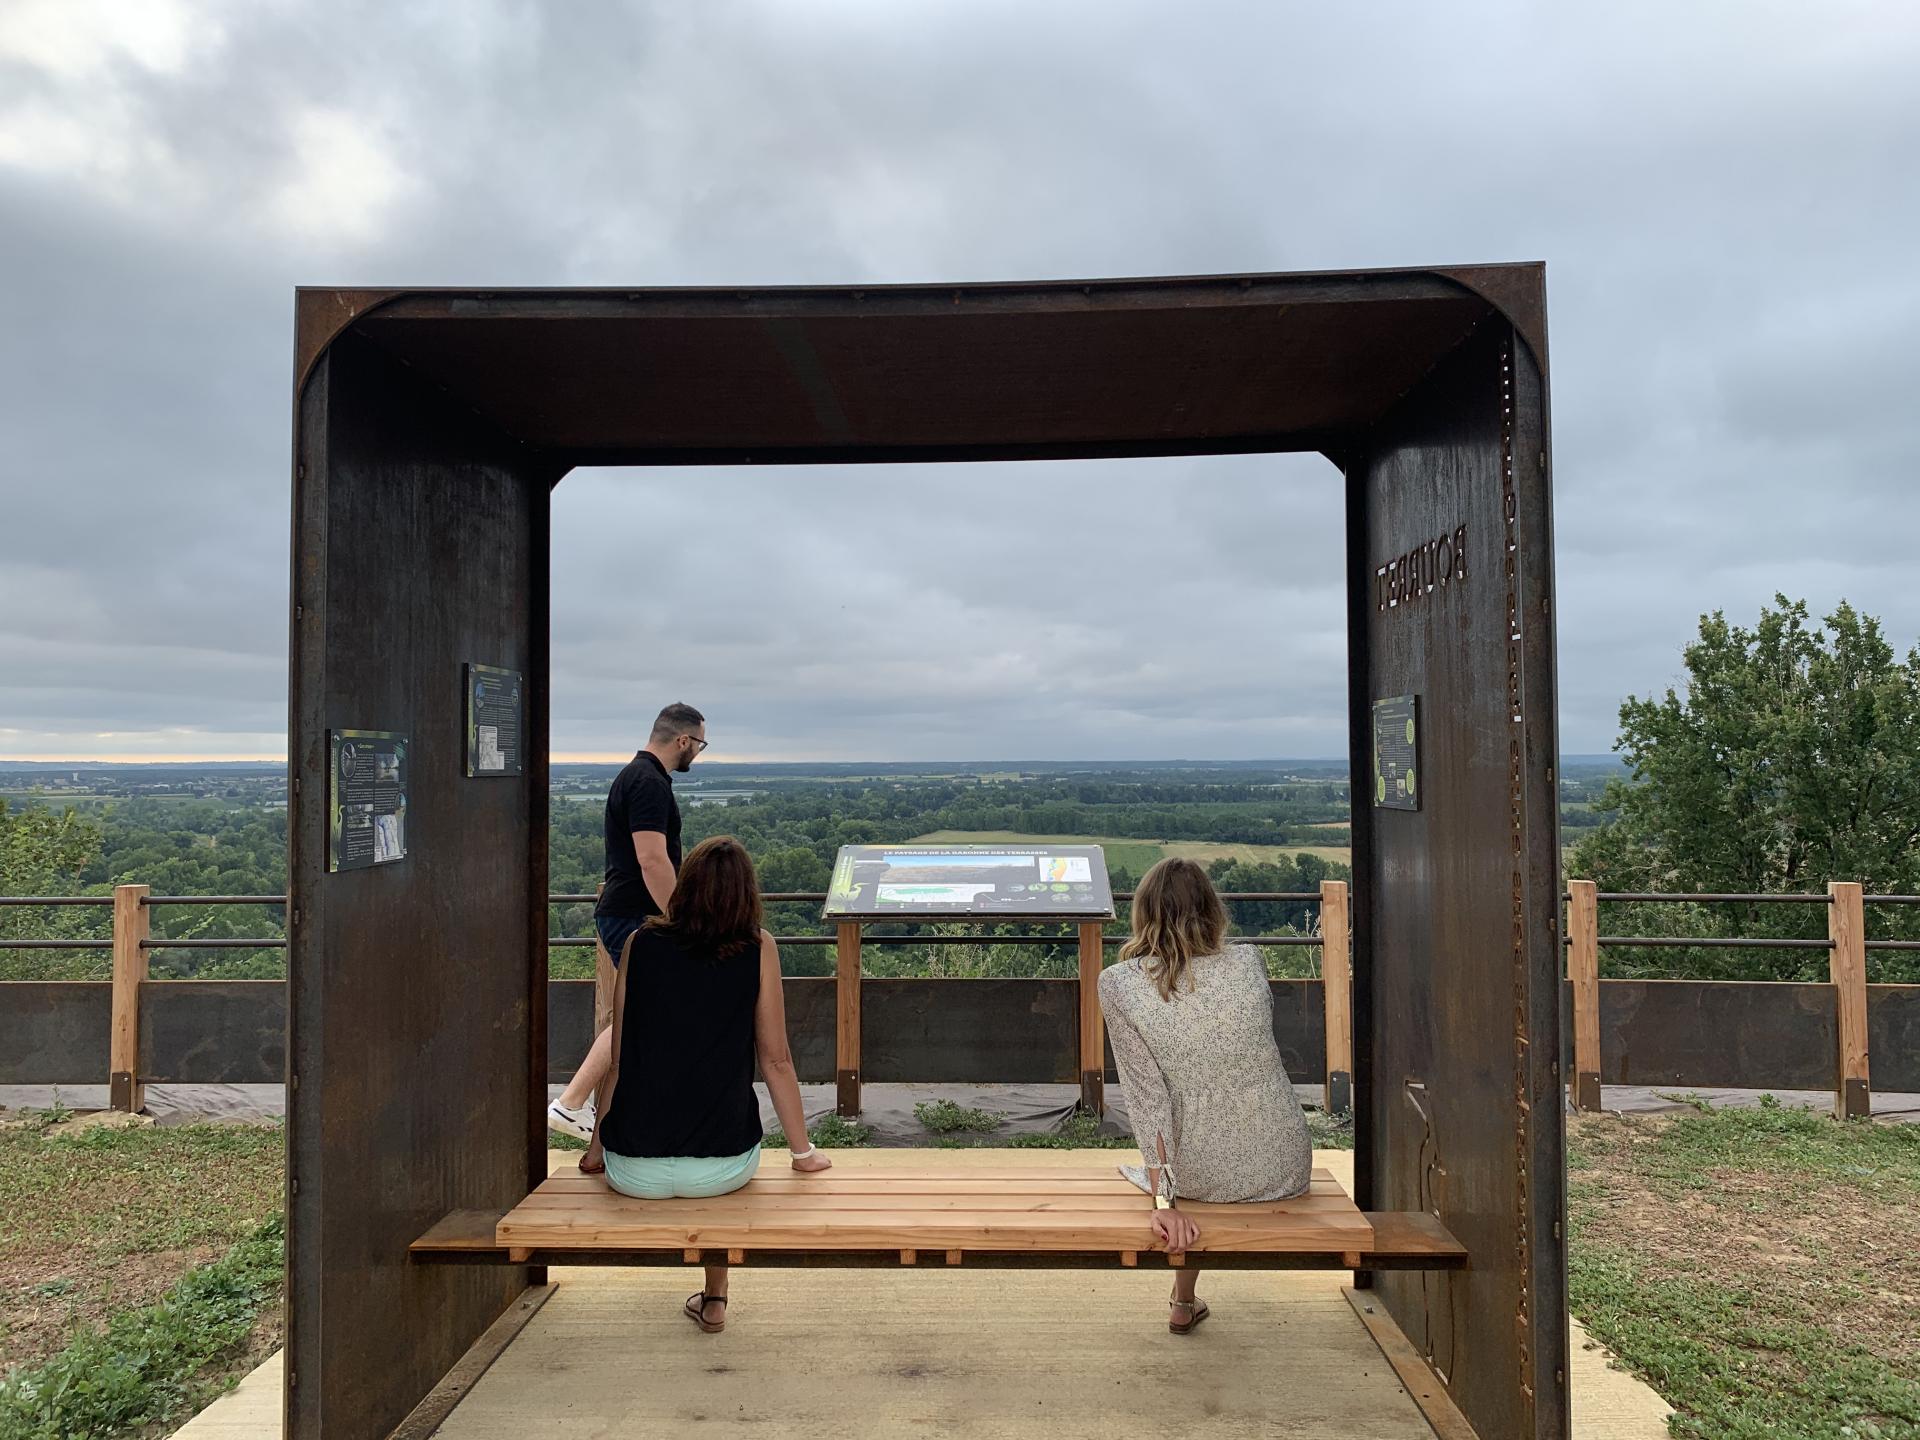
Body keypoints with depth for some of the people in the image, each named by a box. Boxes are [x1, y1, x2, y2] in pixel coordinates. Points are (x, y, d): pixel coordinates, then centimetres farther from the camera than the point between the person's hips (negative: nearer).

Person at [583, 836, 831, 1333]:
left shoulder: (643, 943, 2)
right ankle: (713, 1300, 37)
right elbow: (776, 1060, 0)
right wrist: (803, 1152, 12)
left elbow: (620, 1059, 8)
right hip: (721, 1167, -1)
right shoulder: (758, 949, -2)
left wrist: (598, 1145, 22)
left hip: (634, 1169, 2)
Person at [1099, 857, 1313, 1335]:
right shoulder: (1248, 962, -7)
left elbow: (1146, 1094, -16)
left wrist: (1163, 1199, -14)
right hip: (1284, 1171, 1)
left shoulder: (1118, 984, -13)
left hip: (1202, 1179, -1)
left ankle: (1185, 1303, 47)